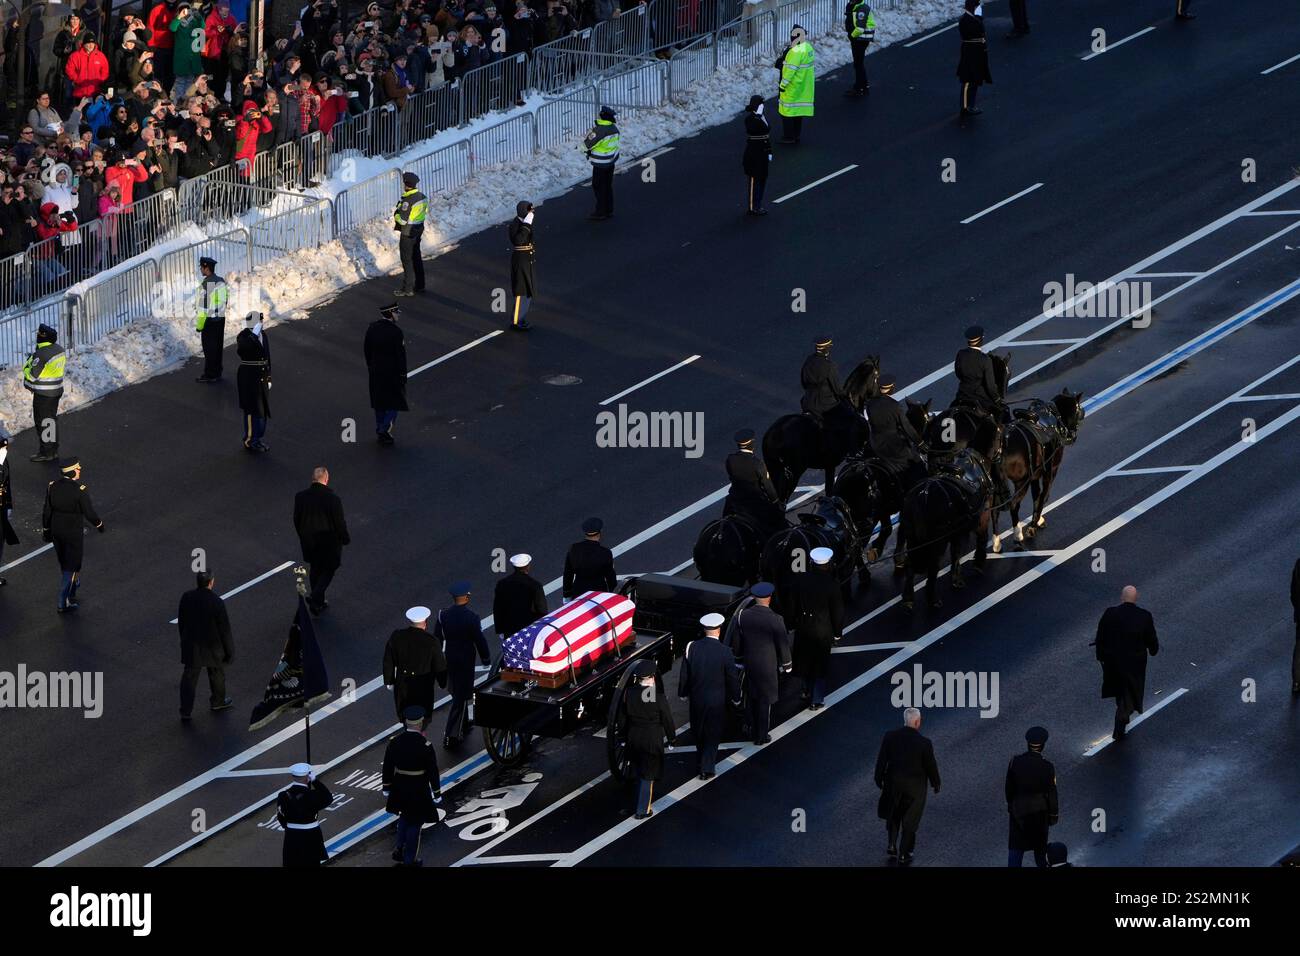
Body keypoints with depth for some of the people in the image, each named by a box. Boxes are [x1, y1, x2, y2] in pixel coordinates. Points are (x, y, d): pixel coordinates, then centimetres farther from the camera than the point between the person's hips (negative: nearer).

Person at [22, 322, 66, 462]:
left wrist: (28, 362, -5)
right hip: (56, 391, 8)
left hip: (43, 394, -8)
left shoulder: (41, 355, -27)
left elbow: (31, 375, -23)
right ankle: (54, 450, 31)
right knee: (52, 418, 21)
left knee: (42, 421, 5)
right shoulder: (60, 349, -1)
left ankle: (45, 452, 12)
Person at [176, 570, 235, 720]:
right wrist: (229, 650, -2)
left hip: (191, 646, 2)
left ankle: (186, 711, 10)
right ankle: (218, 701, 42)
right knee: (217, 674, 22)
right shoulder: (217, 602, -24)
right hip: (213, 647, -2)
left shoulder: (186, 598, -13)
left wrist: (184, 640, 16)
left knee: (189, 677, 11)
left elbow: (181, 623, 0)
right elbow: (224, 629, -15)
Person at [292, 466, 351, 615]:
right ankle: (315, 598, 0)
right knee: (328, 569, 14)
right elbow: (339, 523, -17)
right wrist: (345, 539, 1)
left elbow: (297, 520, 0)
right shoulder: (332, 498, -25)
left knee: (315, 569, 22)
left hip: (308, 540, 4)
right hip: (329, 541, -4)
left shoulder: (300, 496, -12)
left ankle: (318, 602, 33)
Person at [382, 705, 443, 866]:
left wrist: (387, 791, 13)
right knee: (415, 823, 10)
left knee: (405, 817, 28)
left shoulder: (394, 743, -7)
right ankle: (409, 860, 19)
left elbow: (387, 768, 1)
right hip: (418, 790, -4)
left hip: (400, 788, 4)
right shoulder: (425, 745, -20)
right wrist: (437, 795, -3)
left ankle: (400, 850, 27)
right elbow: (433, 772, -14)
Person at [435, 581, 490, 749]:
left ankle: (463, 724, 42)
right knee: (460, 697, 1)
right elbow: (480, 640, -13)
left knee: (457, 692, 25)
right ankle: (451, 736, -1)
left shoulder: (443, 615, -7)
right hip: (465, 660, -5)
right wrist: (485, 658, 2)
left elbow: (437, 638, 1)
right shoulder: (471, 617, -21)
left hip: (449, 658, 5)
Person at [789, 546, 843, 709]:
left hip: (803, 627, 3)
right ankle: (816, 700, 20)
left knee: (806, 661, 23)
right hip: (823, 631, -3)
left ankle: (807, 691, 39)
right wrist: (837, 632, 2)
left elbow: (793, 604, -1)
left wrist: (795, 622, 14)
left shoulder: (800, 579, -12)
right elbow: (837, 612, -12)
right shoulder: (832, 585, -22)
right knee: (820, 664, 11)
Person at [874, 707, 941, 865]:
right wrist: (935, 784, 6)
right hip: (915, 787, -3)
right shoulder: (924, 743, -22)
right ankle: (904, 854, 22)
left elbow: (881, 760, -4)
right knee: (910, 819, 15)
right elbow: (931, 766, -11)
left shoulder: (890, 736, -14)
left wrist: (879, 779, 11)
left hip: (893, 782, 3)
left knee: (893, 814, 28)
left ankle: (892, 845, 24)